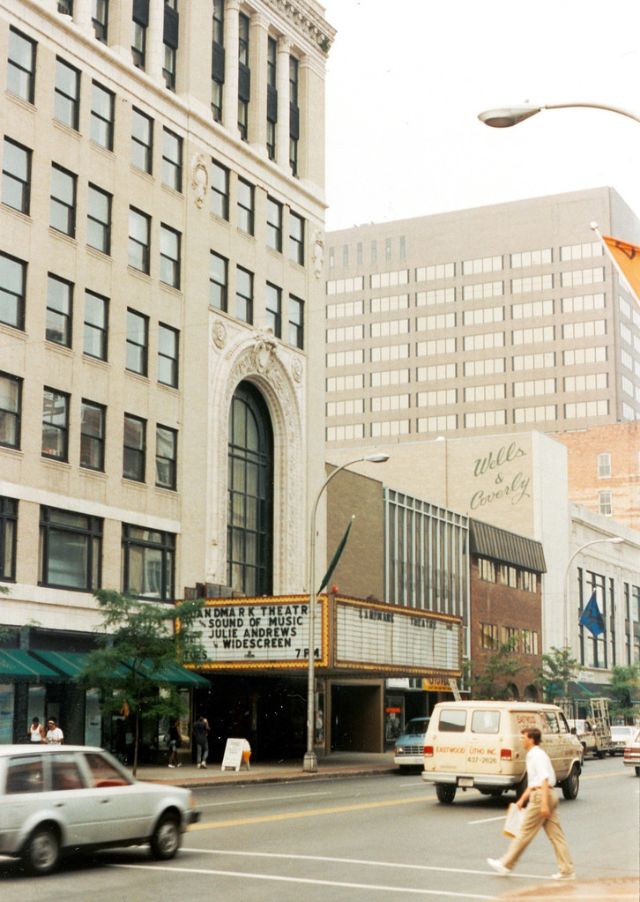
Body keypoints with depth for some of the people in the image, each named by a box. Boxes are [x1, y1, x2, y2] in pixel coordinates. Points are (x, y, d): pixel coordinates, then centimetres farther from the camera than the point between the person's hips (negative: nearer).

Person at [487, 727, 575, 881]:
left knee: (525, 833, -1)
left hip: (541, 795, -10)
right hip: (548, 795, 10)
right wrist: (522, 800, 28)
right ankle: (567, 870, 5)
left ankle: (505, 865, 6)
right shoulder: (532, 755, 19)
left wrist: (544, 803, -25)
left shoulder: (537, 755, -11)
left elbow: (544, 779, -20)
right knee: (556, 835, 6)